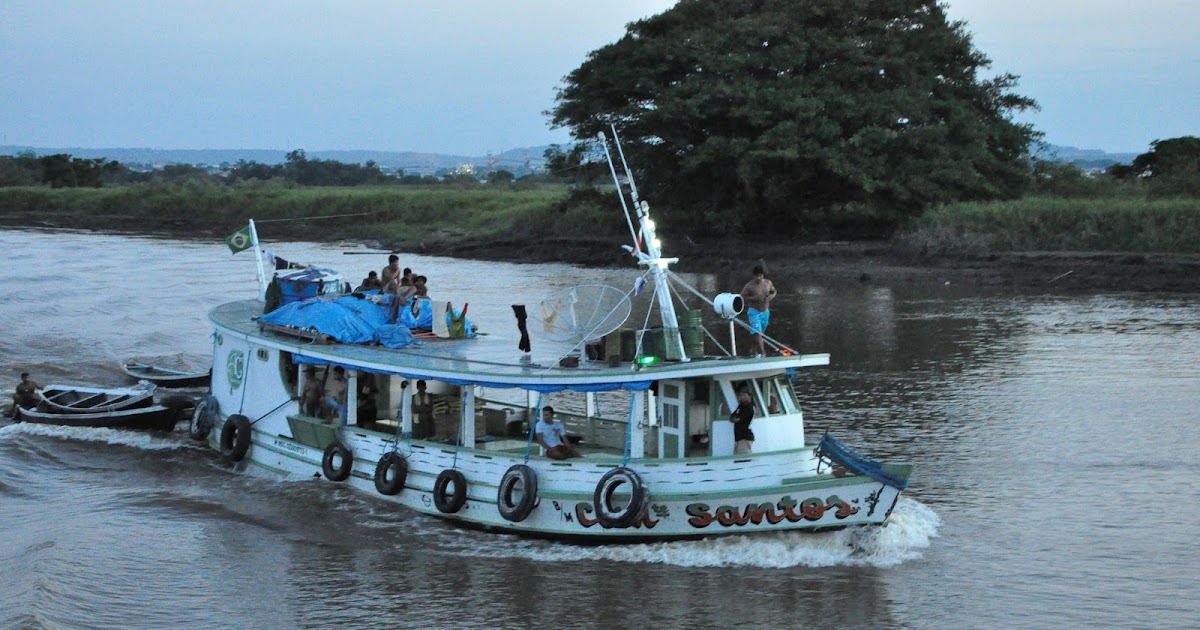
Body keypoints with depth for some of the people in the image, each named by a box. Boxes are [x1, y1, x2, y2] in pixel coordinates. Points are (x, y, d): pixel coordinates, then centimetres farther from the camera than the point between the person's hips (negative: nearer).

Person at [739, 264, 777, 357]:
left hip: (765, 312, 5)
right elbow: (742, 297, -12)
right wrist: (753, 298, -26)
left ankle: (756, 351, 36)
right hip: (754, 312, -5)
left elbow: (774, 291, 15)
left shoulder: (768, 283, -1)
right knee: (757, 333, -19)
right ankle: (762, 353, -24)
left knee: (760, 333, 17)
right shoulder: (749, 286, -14)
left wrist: (771, 297, -8)